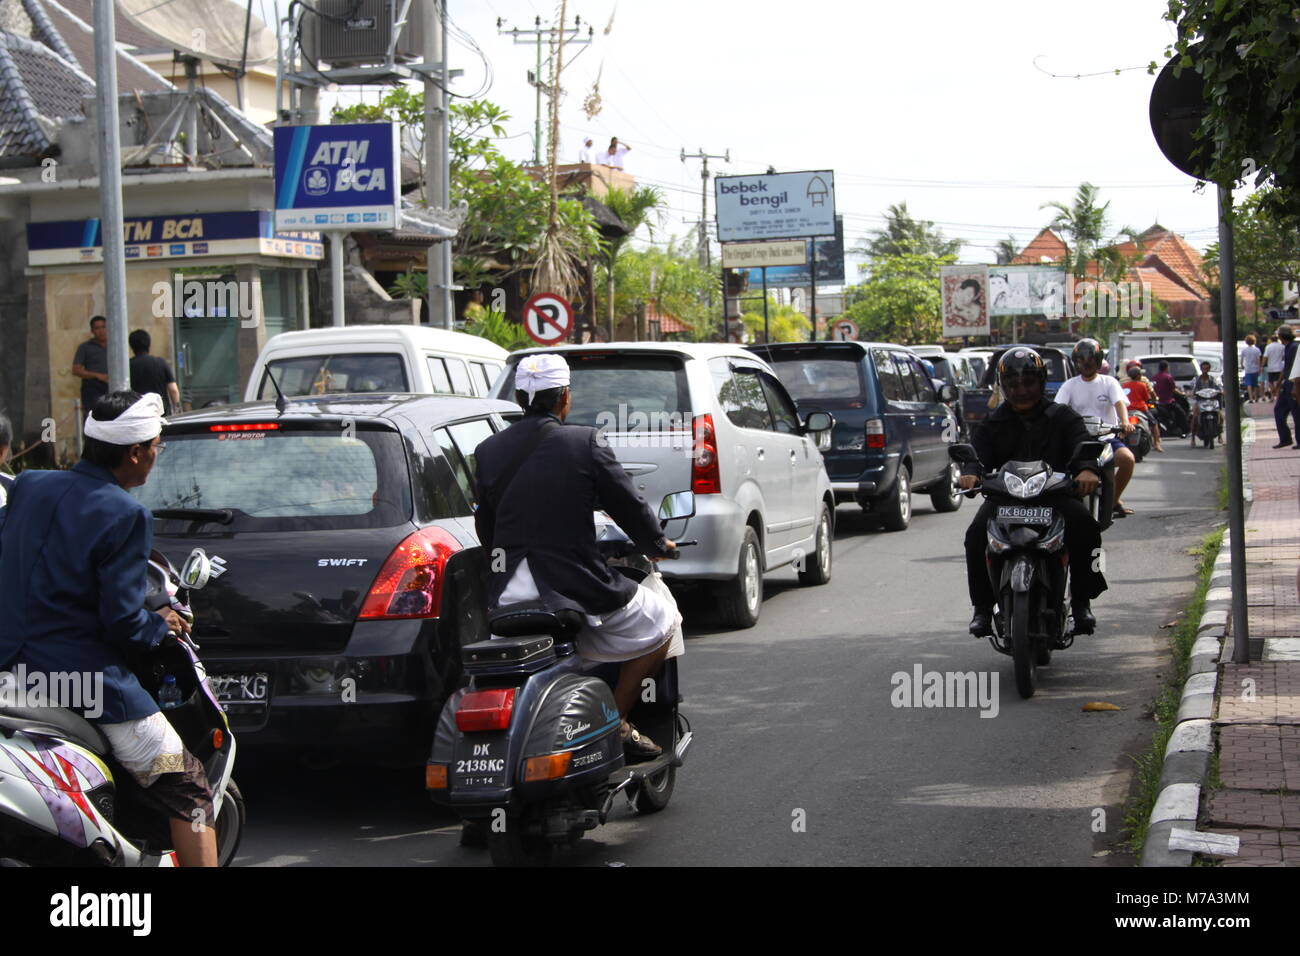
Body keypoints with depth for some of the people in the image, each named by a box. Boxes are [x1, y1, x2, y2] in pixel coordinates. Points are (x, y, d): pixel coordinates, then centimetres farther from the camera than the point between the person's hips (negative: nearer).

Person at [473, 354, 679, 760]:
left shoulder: (487, 451, 5)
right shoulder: (584, 442, -7)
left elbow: (485, 530, 11)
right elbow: (628, 505, -1)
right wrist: (658, 545, 18)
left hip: (508, 592, 5)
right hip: (576, 587, -5)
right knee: (659, 623, 17)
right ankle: (616, 723, 10)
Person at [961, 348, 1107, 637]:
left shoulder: (1063, 417, 11)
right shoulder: (992, 424, 14)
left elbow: (1083, 444, -7)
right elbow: (977, 451, -2)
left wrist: (1087, 469, -32)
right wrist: (971, 472, -28)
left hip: (1056, 493, -1)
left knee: (1084, 525, -30)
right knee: (977, 534, -28)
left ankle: (1081, 602, -15)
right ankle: (982, 607, -14)